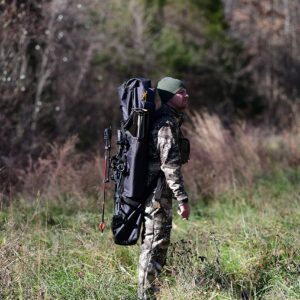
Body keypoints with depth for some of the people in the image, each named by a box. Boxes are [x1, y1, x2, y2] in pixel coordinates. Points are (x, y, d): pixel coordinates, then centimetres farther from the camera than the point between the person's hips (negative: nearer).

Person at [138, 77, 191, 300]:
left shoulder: (163, 120, 15)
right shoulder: (167, 123, -16)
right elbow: (170, 163, -23)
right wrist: (182, 199, -24)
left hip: (151, 189, 10)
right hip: (158, 191, -10)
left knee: (155, 243, 16)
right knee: (155, 244, -6)